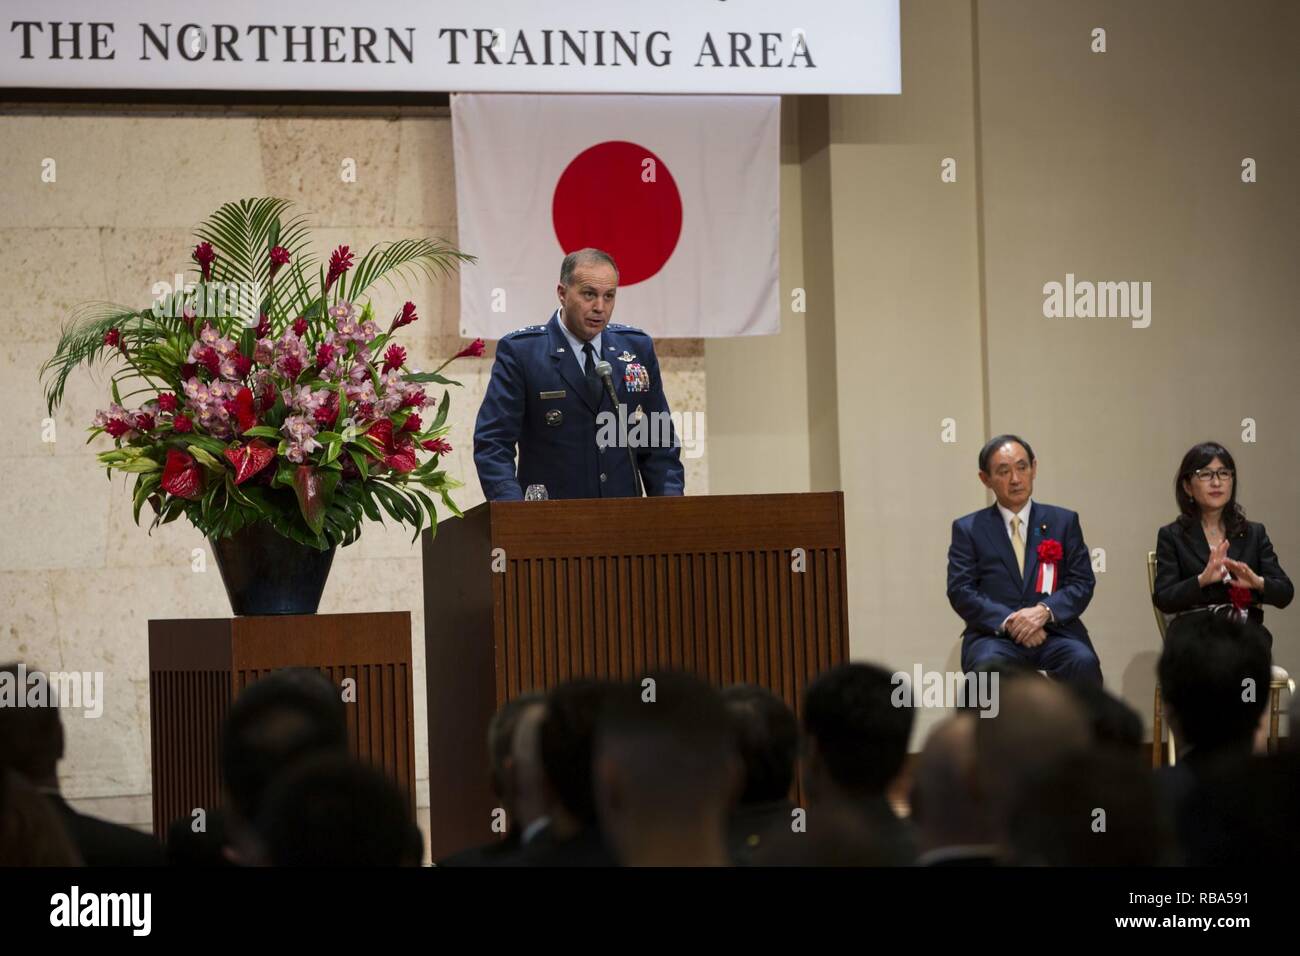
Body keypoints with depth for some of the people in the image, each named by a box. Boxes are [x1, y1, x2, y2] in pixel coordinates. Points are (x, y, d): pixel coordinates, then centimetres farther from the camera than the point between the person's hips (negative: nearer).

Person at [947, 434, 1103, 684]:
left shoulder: (1063, 521, 15)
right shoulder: (968, 529, 11)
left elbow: (1082, 583, 8)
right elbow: (960, 591, 2)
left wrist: (1044, 611, -12)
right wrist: (1008, 621, -14)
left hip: (1055, 630, 1)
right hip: (994, 634, -1)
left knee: (1083, 662, -32)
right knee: (988, 666, -36)